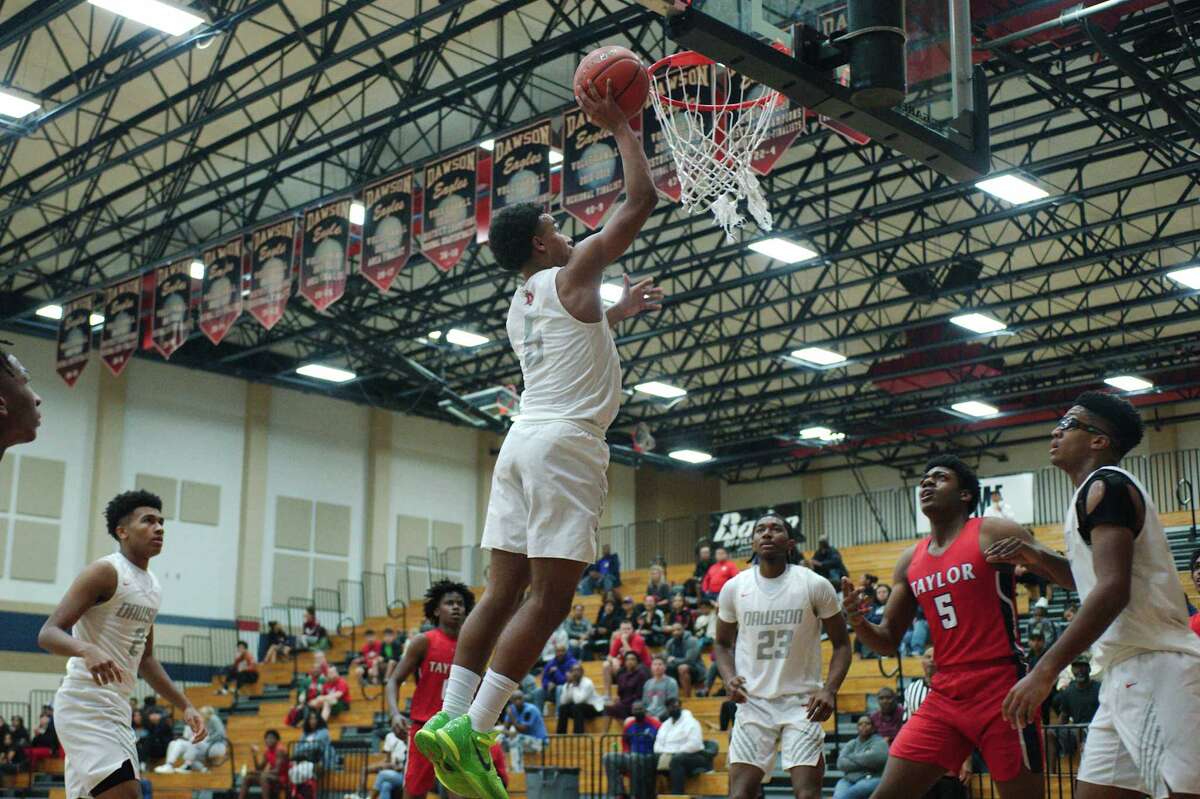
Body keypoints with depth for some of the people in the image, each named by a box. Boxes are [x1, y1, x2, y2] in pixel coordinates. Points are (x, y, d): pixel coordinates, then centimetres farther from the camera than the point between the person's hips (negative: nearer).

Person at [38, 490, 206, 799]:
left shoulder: (153, 586, 15)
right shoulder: (105, 572, -11)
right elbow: (48, 633, -19)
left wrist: (185, 706, 18)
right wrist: (87, 650, -39)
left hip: (116, 707, 9)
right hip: (85, 702, -9)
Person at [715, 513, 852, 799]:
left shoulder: (815, 585, -7)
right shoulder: (733, 588, 0)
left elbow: (841, 644, 1)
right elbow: (722, 644, 14)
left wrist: (830, 689, -15)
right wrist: (729, 677, -7)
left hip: (802, 703, -2)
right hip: (753, 702, 2)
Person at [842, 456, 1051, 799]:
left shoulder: (993, 534, -2)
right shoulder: (910, 561, 14)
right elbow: (889, 641, 16)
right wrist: (858, 622, -4)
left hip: (1000, 691, -5)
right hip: (944, 696, 6)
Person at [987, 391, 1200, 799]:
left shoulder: (1105, 485, -10)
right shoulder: (1100, 491, 21)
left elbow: (1114, 590, -22)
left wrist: (1045, 671, -24)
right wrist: (1040, 560, 15)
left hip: (1154, 673, -10)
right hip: (1129, 674, 10)